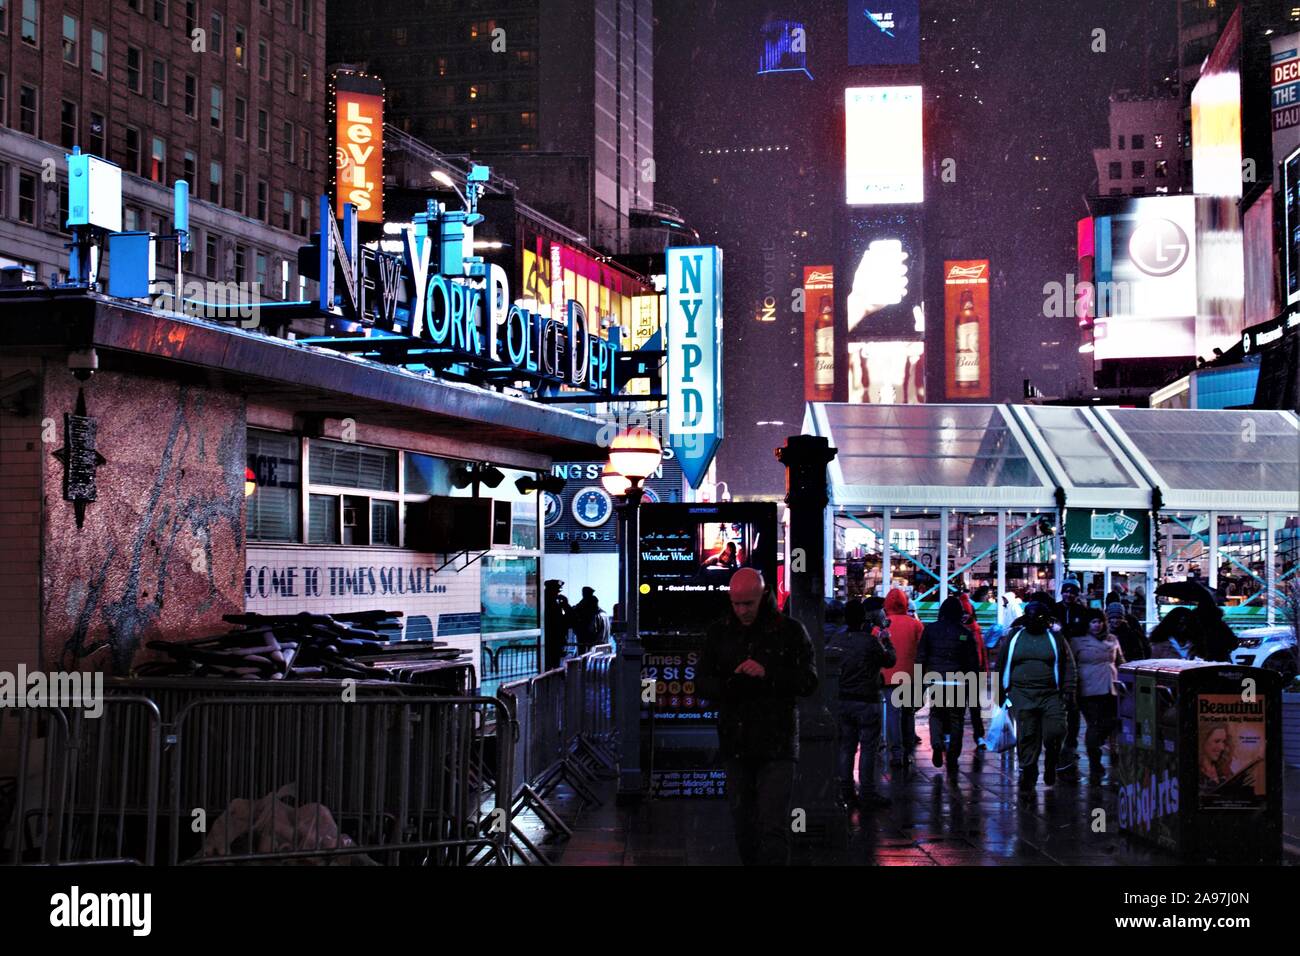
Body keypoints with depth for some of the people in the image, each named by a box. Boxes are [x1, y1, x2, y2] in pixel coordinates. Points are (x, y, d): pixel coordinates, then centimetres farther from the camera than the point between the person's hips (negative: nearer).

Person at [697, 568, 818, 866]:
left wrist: (768, 674, -22)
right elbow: (702, 681, 8)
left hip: (776, 744, -4)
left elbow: (809, 681, -7)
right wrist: (727, 687, -15)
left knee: (773, 827, -10)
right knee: (743, 825, 13)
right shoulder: (719, 631, 7)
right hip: (735, 743, 4)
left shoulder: (790, 630, -3)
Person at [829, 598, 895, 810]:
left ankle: (846, 792, 14)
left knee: (846, 747, 11)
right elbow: (890, 660, -3)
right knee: (868, 747, 1)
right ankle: (867, 795, 1)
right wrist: (886, 640, 14)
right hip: (866, 702, -6)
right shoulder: (871, 641, -16)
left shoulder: (837, 640, 1)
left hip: (843, 701, 6)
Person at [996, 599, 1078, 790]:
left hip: (1050, 696, -1)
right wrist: (1001, 692, 12)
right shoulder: (1014, 638, 11)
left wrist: (1068, 692, -2)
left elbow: (1068, 667, 7)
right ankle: (1028, 772, 8)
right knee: (1026, 736, -2)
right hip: (1022, 696, 1)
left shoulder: (1055, 638, 8)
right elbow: (1001, 665, 16)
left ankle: (1050, 765, 17)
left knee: (1054, 733, -9)